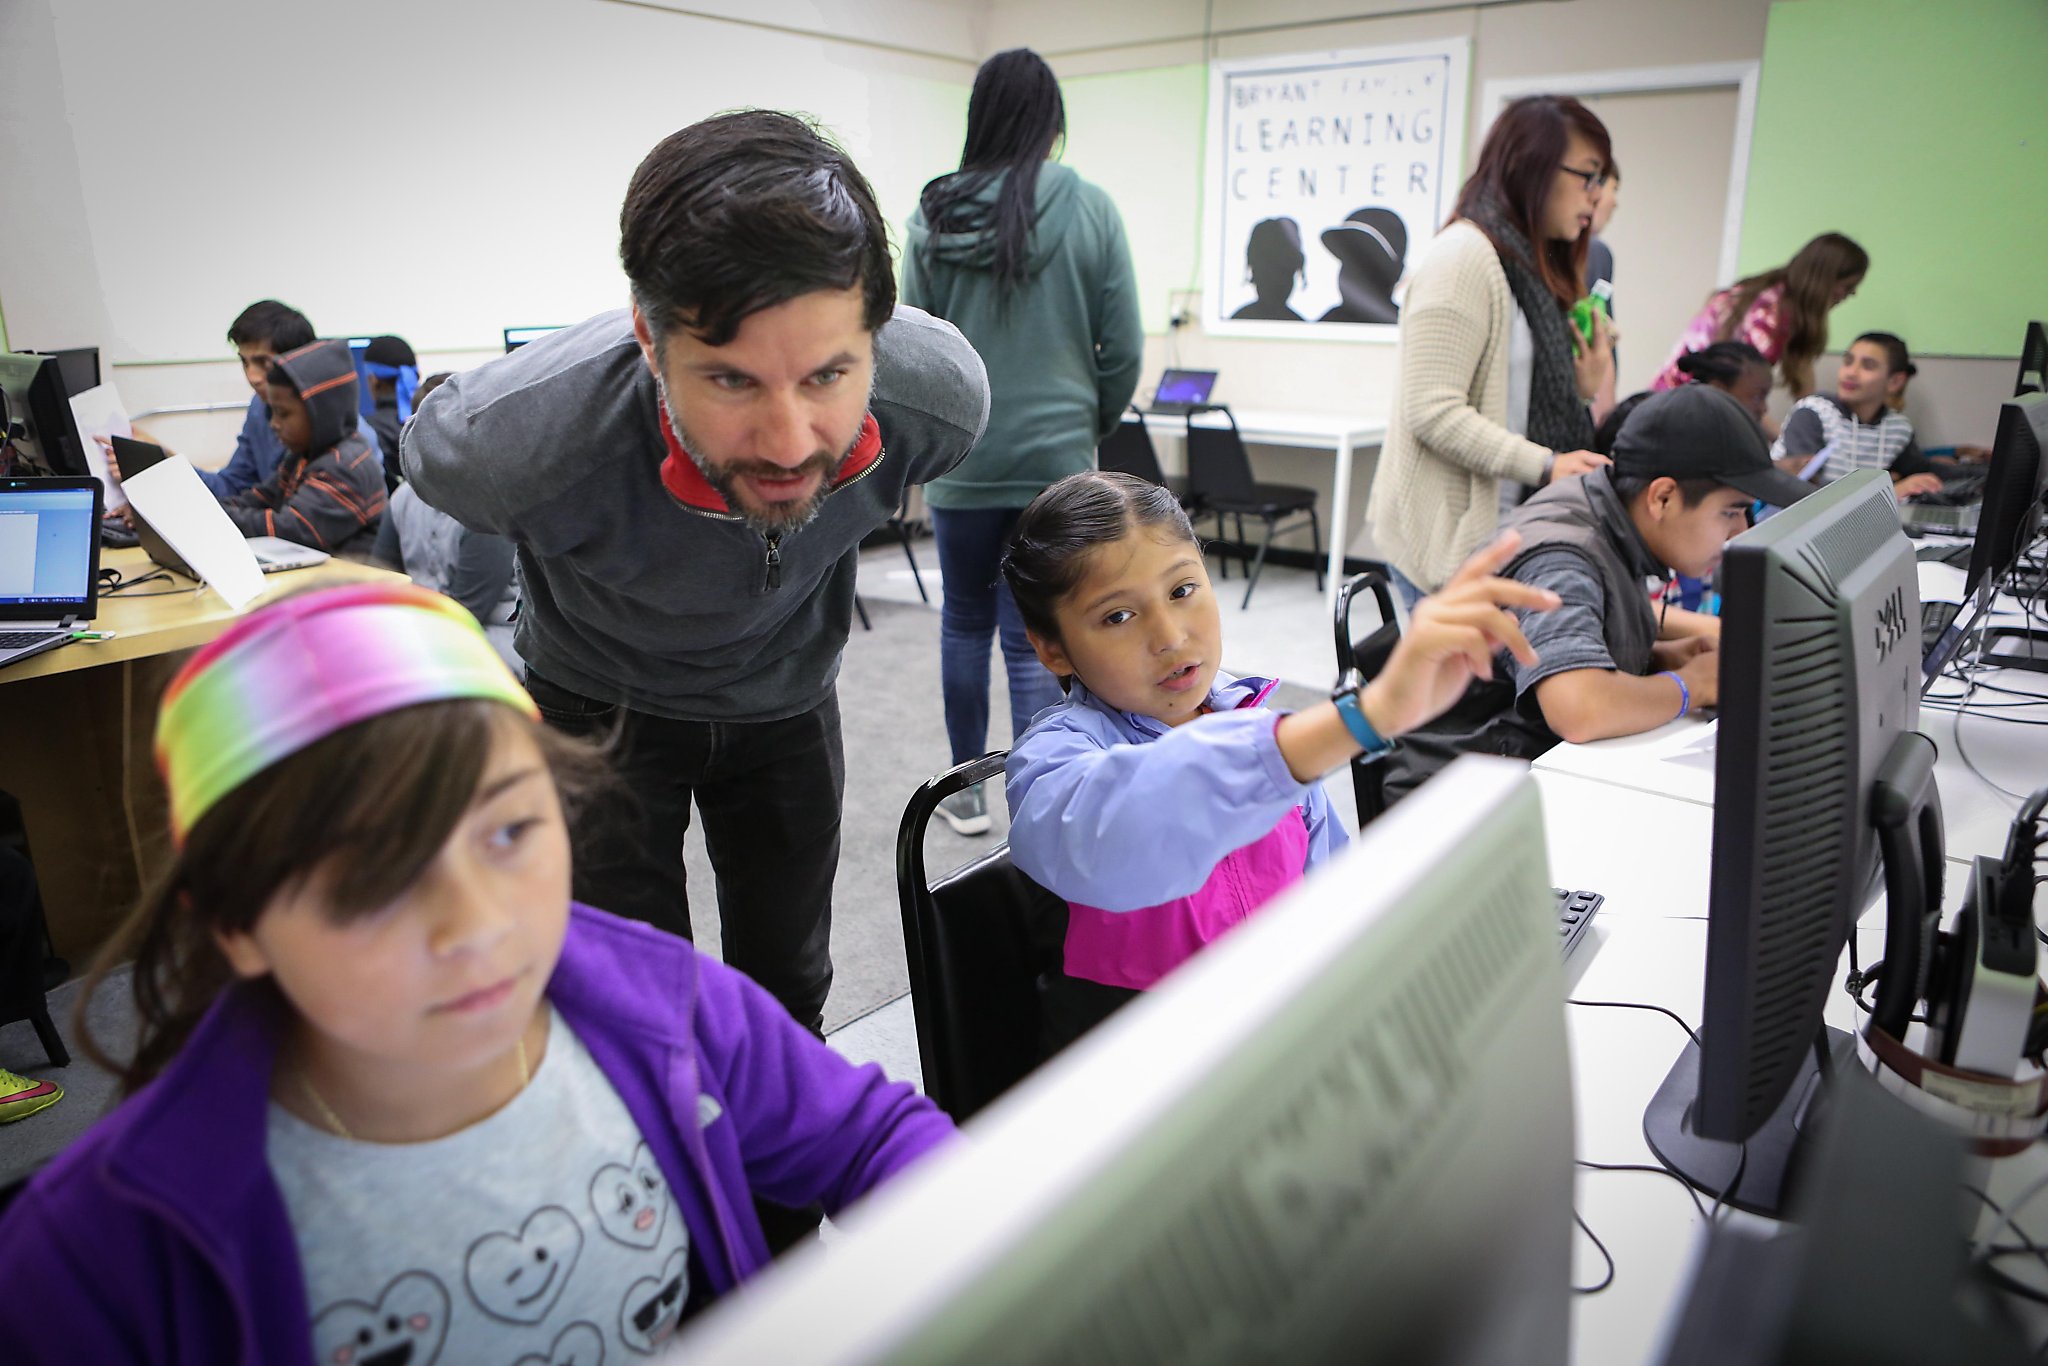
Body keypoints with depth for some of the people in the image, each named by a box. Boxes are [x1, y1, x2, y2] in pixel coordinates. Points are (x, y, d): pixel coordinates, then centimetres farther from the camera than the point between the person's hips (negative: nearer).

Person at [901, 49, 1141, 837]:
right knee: (1037, 643, 3)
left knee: (964, 623, 17)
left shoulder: (936, 217, -2)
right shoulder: (1090, 212, -5)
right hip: (1057, 458, -1)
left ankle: (966, 793, 27)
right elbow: (1123, 349, -2)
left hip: (962, 457, 1)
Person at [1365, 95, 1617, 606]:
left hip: (1500, 530, 9)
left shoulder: (1531, 265, 18)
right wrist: (1545, 465, -21)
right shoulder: (1464, 256, -10)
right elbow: (1433, 413, -19)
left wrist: (1586, 390, 3)